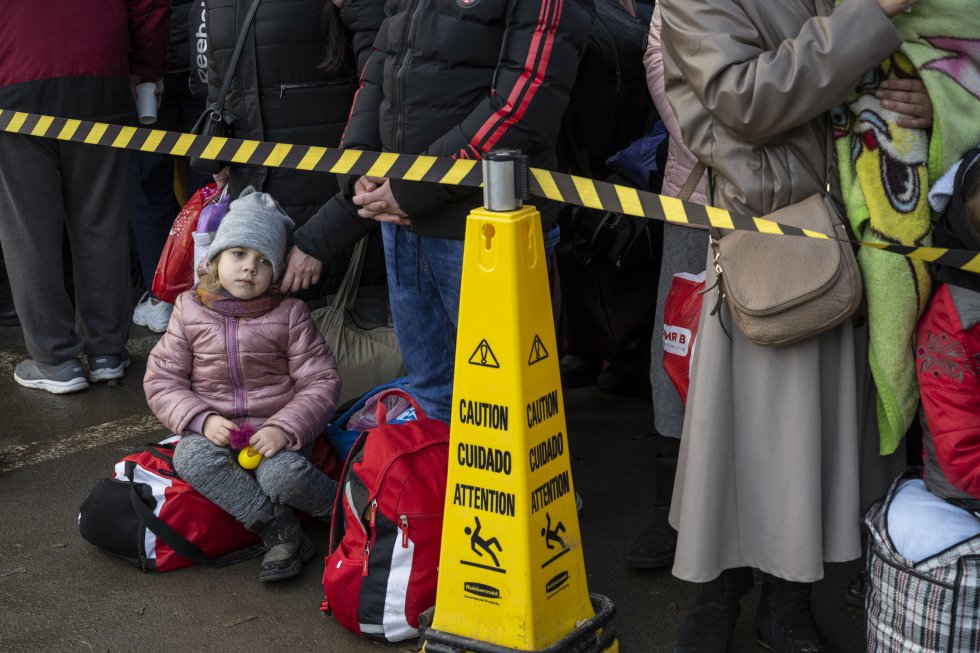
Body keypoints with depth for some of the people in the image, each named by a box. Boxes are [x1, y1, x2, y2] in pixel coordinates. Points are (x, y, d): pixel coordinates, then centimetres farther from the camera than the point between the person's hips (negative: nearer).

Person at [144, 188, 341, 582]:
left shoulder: (288, 314, 0)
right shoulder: (190, 311, 4)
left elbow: (321, 382, -3)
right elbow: (161, 380, 3)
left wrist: (285, 428, -20)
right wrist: (203, 420, -15)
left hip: (275, 431, -2)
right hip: (214, 430, 2)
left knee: (283, 474, -34)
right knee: (192, 458, -32)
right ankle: (279, 530, -24)